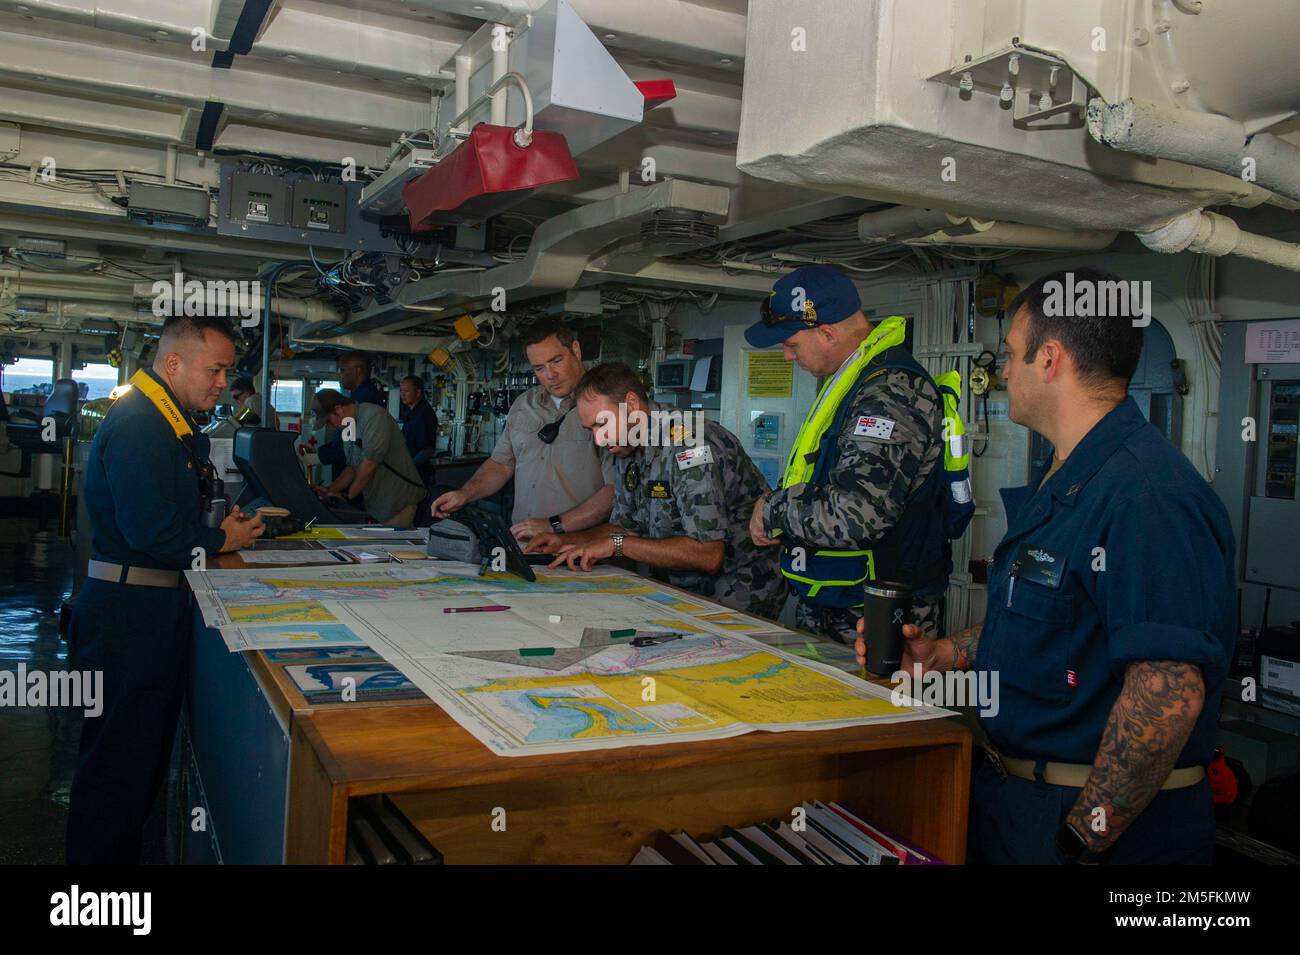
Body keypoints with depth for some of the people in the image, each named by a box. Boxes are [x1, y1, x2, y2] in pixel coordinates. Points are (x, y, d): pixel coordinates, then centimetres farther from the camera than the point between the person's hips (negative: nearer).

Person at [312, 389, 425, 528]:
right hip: (375, 501, 8)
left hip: (398, 499, -8)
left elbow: (370, 464, -21)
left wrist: (347, 496, -10)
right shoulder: (347, 428, 12)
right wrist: (330, 490, 8)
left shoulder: (373, 416, -17)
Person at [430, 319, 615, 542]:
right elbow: (501, 463, 27)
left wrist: (554, 526, -16)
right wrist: (465, 494, 10)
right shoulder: (523, 405, 18)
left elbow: (616, 490, -13)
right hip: (519, 543, 6)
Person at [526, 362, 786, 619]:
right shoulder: (630, 452, 7)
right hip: (686, 592, 8)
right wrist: (565, 541, 1)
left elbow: (708, 555, -28)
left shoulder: (691, 447, -22)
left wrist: (616, 544, -22)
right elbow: (624, 526, 18)